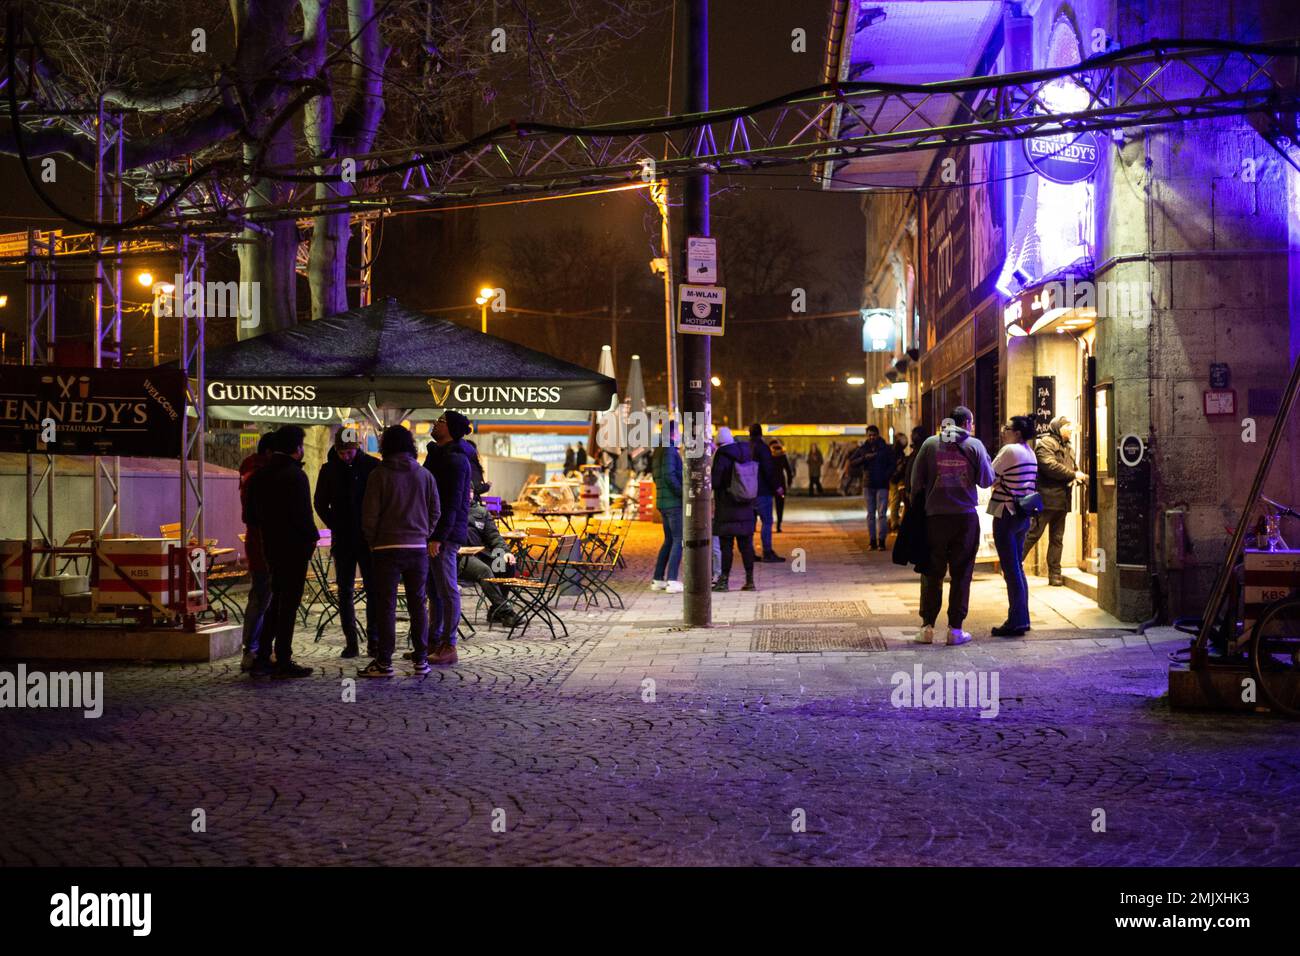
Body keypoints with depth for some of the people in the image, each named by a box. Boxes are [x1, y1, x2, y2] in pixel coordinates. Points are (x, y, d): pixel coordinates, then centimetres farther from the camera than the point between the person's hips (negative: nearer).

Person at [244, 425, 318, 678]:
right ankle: (283, 661, 2)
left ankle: (262, 658, 15)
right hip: (294, 548, -7)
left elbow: (251, 517, 13)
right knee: (289, 604, -1)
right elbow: (302, 515, -20)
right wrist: (312, 537, -5)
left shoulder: (259, 476, 9)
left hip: (270, 546, 7)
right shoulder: (296, 476, -15)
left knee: (276, 601, 16)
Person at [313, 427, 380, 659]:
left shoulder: (372, 466, -3)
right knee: (345, 592, 4)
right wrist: (335, 526, 3)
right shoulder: (329, 470, 4)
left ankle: (373, 640, 4)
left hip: (368, 539, -2)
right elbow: (320, 503, 12)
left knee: (373, 589, -1)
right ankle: (351, 642, 8)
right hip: (342, 541, 2)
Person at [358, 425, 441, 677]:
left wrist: (372, 542, 6)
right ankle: (421, 659, 12)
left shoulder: (380, 475, -6)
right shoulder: (425, 475, 5)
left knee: (385, 605, 0)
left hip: (387, 548, -3)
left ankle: (384, 662, 0)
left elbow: (370, 514, -7)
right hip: (418, 548, 3)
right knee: (418, 604, 10)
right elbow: (436, 511, 7)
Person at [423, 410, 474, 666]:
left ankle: (449, 647, -3)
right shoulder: (438, 455, 18)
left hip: (445, 535, -10)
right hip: (433, 533, 10)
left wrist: (439, 537, -23)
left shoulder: (455, 460, -13)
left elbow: (452, 503, -19)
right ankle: (433, 642, 22)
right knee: (434, 590, 14)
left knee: (447, 590, -6)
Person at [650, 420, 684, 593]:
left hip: (663, 501, 9)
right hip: (674, 502, -9)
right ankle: (672, 581, -11)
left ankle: (658, 580, 16)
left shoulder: (658, 451, 16)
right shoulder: (669, 450, -13)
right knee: (679, 540, -7)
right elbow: (669, 476, -22)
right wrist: (683, 493, -15)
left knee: (669, 540, 15)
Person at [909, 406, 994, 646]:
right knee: (961, 573, 6)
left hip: (935, 516, 1)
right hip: (966, 517, -1)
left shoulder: (930, 444, 0)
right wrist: (985, 458, 16)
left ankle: (927, 627, 8)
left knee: (932, 572, 9)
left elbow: (916, 480, 1)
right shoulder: (975, 445, -4)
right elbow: (987, 480, 0)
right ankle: (955, 629, 7)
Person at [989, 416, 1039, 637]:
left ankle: (1016, 621, -3)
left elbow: (989, 477, -13)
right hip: (1023, 515, 9)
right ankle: (1022, 618, 19)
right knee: (1017, 568, 15)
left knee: (1011, 569, -5)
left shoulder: (1009, 450, -14)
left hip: (1007, 515, -9)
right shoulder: (1030, 453, 12)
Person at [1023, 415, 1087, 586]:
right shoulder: (1045, 443, -7)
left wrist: (1085, 477, 3)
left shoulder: (1067, 448, 22)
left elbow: (1074, 469, 26)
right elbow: (1050, 466, -21)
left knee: (1057, 538, 11)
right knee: (1032, 534, -9)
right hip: (1046, 499, -9)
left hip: (1062, 500, 9)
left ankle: (1054, 574, 15)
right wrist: (1073, 475, -14)